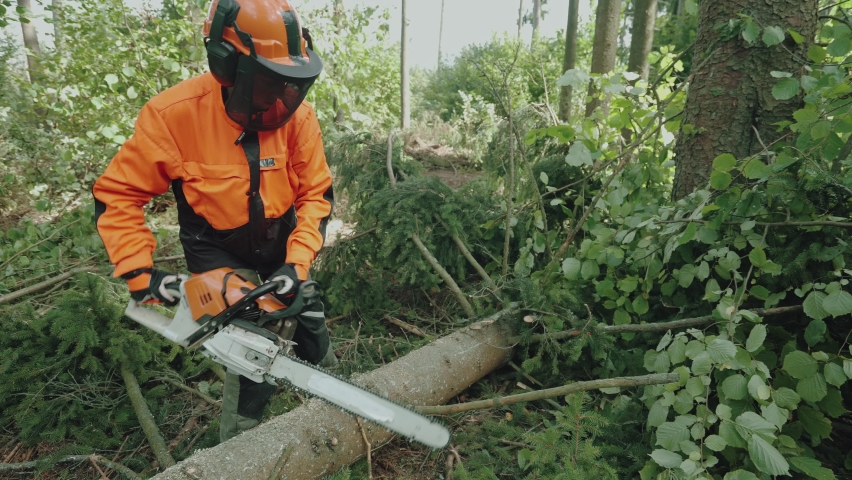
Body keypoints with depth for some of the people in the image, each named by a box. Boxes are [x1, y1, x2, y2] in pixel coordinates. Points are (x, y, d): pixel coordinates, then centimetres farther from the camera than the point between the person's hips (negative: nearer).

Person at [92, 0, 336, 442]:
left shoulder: (297, 114, -20)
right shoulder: (173, 115, -26)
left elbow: (316, 194, -12)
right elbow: (116, 197, -16)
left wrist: (297, 263, -22)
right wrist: (140, 274, -21)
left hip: (280, 243, 3)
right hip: (218, 251, -3)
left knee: (311, 326, 13)